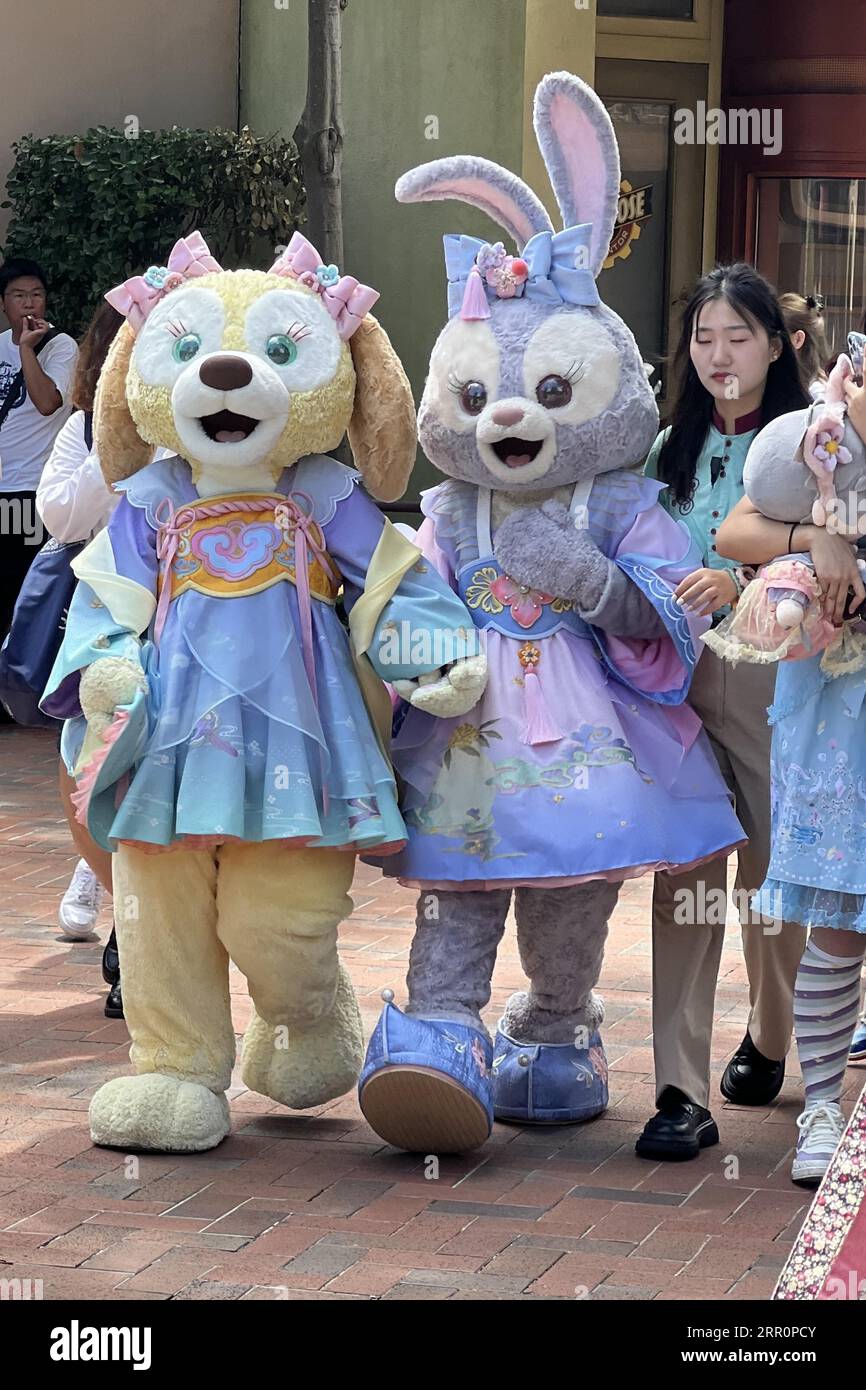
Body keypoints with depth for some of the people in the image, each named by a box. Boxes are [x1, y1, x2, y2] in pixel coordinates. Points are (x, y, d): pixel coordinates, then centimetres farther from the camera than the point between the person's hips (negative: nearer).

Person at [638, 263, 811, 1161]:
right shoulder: (672, 448, 13)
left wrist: (741, 584, -25)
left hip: (771, 678, -3)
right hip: (680, 677, 3)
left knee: (772, 874, 8)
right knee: (686, 879, -5)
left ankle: (768, 1040, 34)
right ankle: (682, 1094, -8)